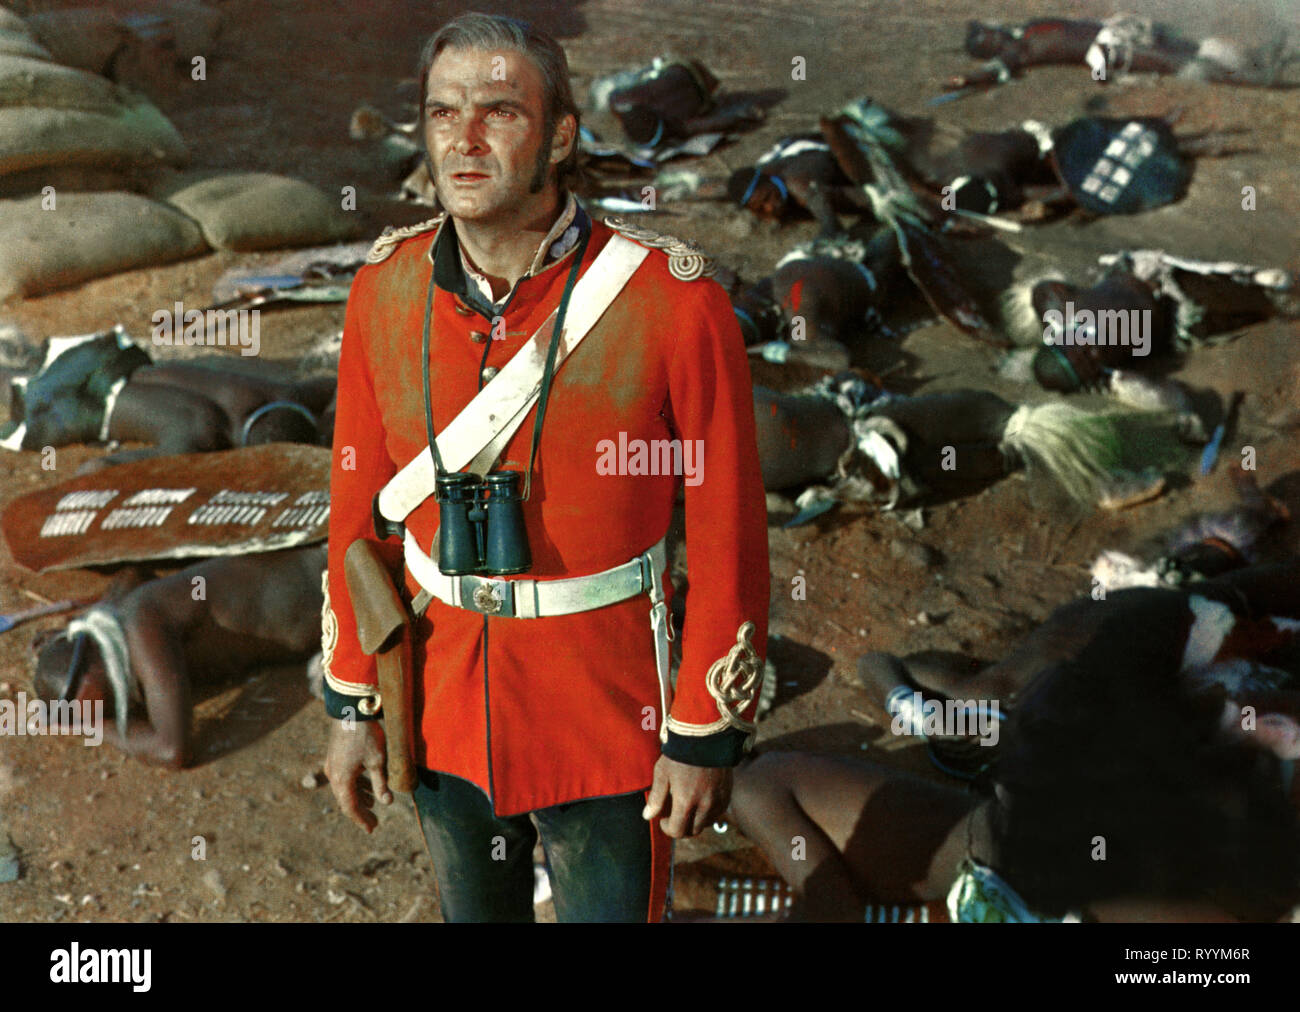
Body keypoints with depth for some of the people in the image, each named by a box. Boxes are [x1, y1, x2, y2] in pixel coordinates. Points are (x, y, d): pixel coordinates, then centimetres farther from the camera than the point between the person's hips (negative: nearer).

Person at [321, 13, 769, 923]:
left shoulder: (675, 304, -20)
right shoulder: (386, 292, -7)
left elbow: (729, 536, -14)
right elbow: (361, 511, 2)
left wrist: (708, 740, -10)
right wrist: (352, 704, 5)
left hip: (607, 727, -3)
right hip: (446, 711, 4)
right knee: (476, 910, 25)